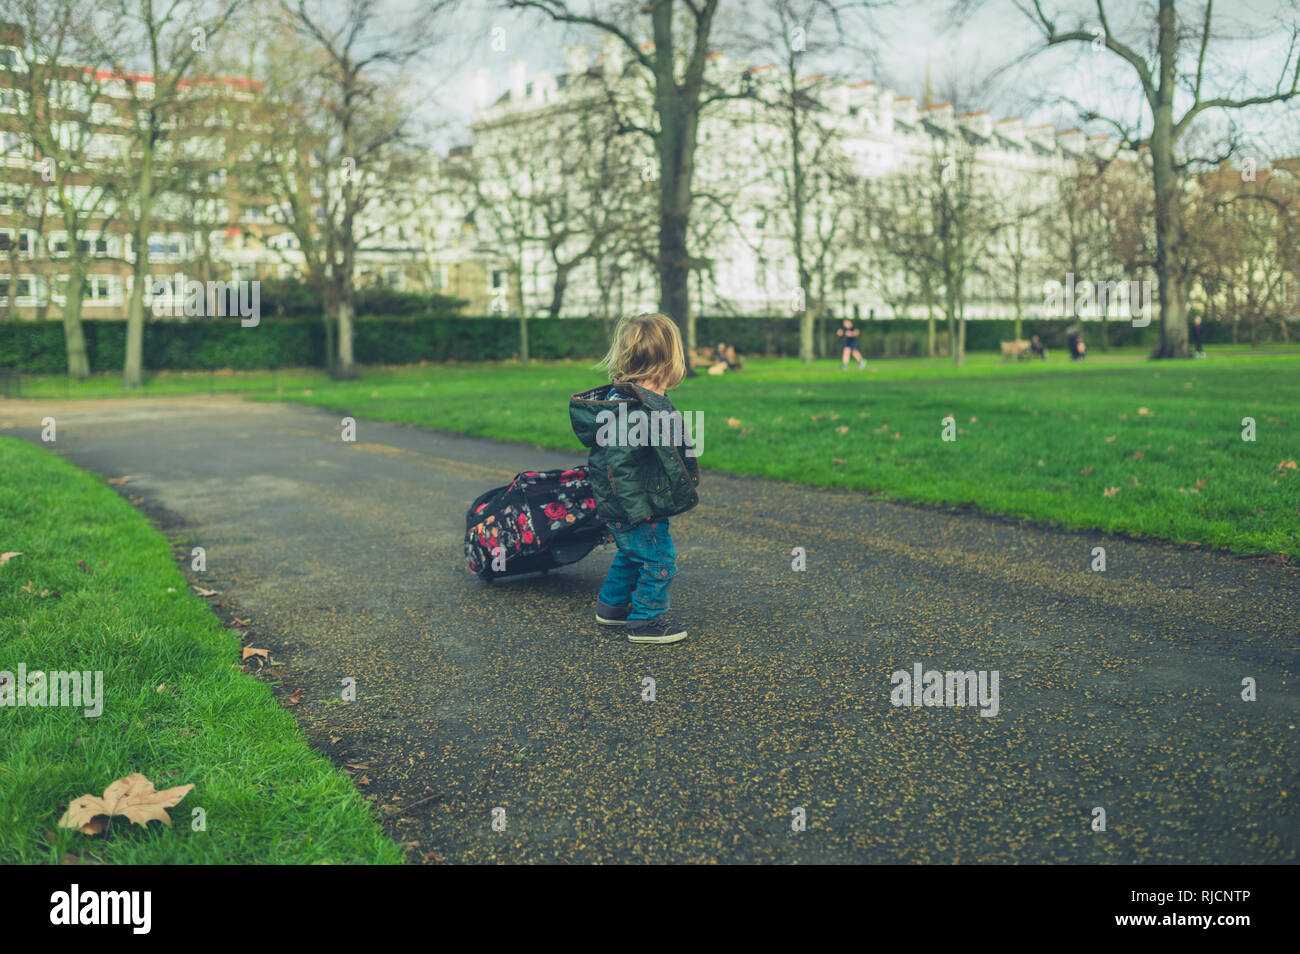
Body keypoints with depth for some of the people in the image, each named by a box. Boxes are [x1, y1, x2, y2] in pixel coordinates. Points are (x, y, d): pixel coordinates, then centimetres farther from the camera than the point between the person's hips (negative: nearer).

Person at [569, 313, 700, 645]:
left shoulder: (635, 399, 4)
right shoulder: (633, 412, -28)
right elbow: (617, 464, -29)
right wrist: (638, 510, -25)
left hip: (622, 513, 10)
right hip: (638, 512, -10)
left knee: (630, 556, 25)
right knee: (659, 559, 3)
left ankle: (611, 606, 40)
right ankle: (645, 621, 15)